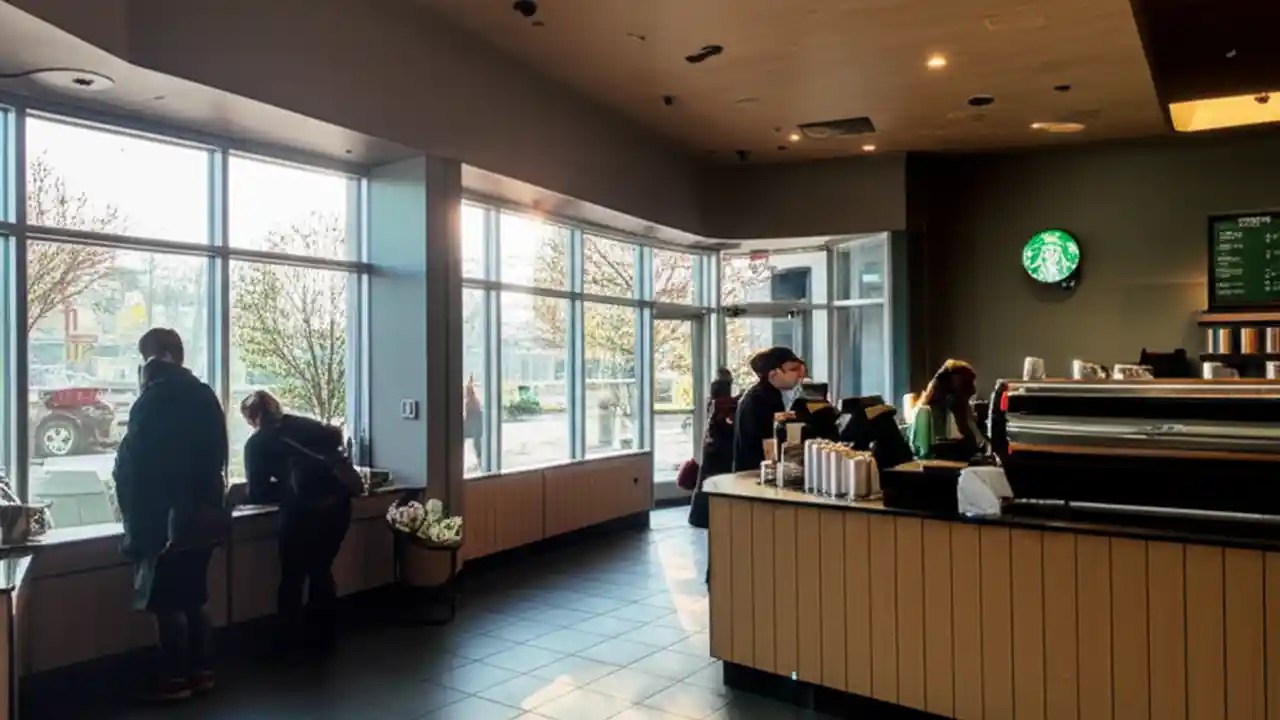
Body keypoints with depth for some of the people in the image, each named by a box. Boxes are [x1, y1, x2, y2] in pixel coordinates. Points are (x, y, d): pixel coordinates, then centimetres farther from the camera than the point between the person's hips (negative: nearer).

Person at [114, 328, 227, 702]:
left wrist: (134, 517, 2)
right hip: (204, 515, 7)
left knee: (167, 603, 2)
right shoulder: (205, 395, 10)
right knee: (193, 598, 14)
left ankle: (174, 678, 8)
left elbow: (132, 463, -11)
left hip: (166, 520, -7)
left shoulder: (154, 399, -12)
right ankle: (200, 671, 20)